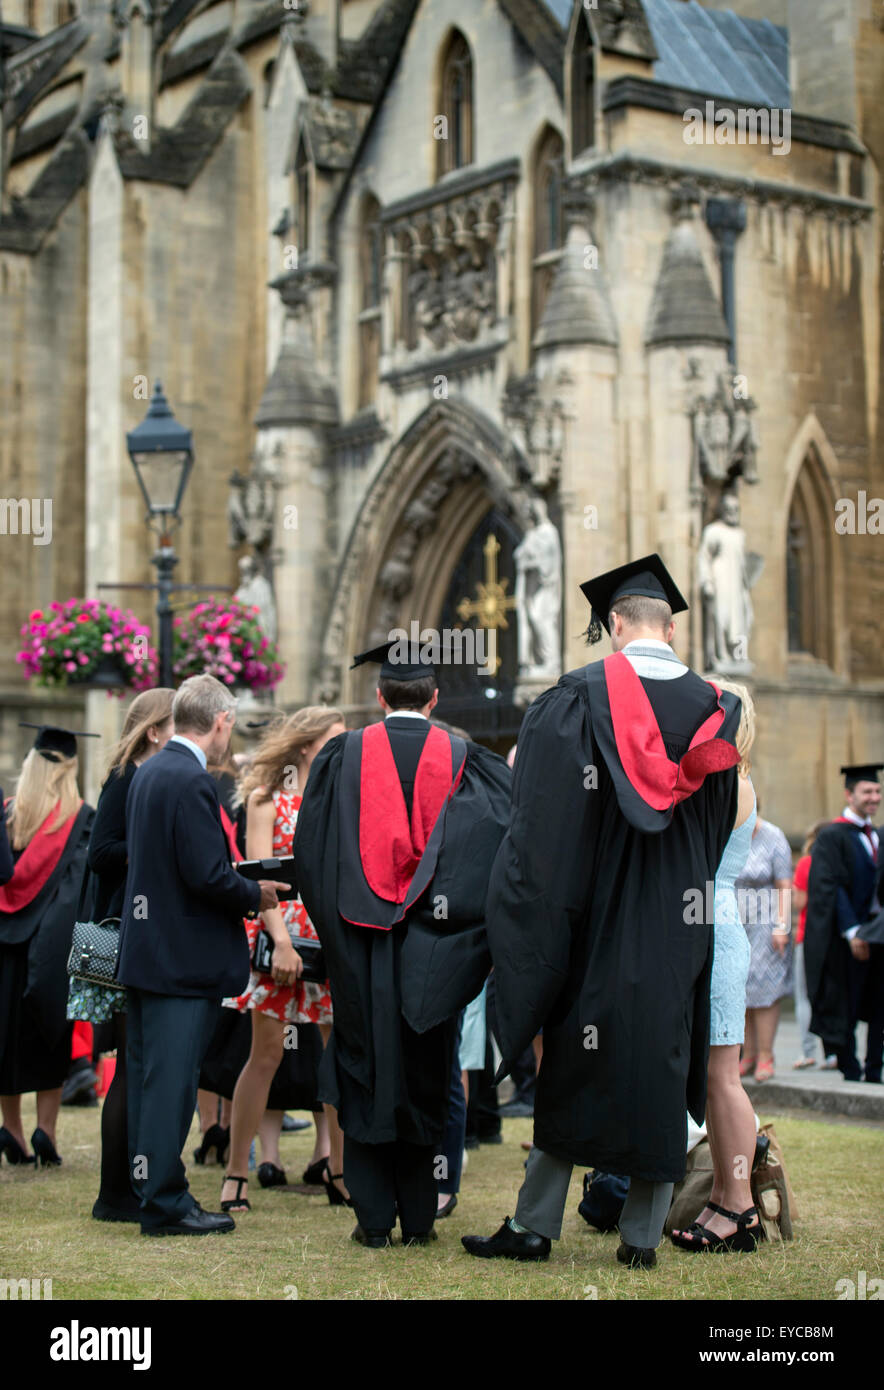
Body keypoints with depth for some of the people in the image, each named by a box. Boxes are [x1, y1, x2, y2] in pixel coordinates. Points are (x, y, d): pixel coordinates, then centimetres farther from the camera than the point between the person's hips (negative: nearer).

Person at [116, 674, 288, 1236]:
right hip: (183, 957, -9)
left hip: (146, 949, 9)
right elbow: (207, 874, -23)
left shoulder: (148, 772, 11)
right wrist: (255, 895, -5)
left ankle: (146, 1190, 23)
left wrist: (242, 884, 15)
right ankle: (165, 1204, 2)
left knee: (148, 1077, 14)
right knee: (172, 1079, -4)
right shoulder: (193, 782, -18)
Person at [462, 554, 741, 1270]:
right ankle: (642, 1236, 10)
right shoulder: (713, 707, 3)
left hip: (597, 916, -2)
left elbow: (540, 822, -9)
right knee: (661, 1071, 7)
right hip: (678, 927, 2)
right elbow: (719, 827, 13)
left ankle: (533, 1226, 12)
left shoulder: (578, 697, -7)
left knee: (571, 1073, 6)